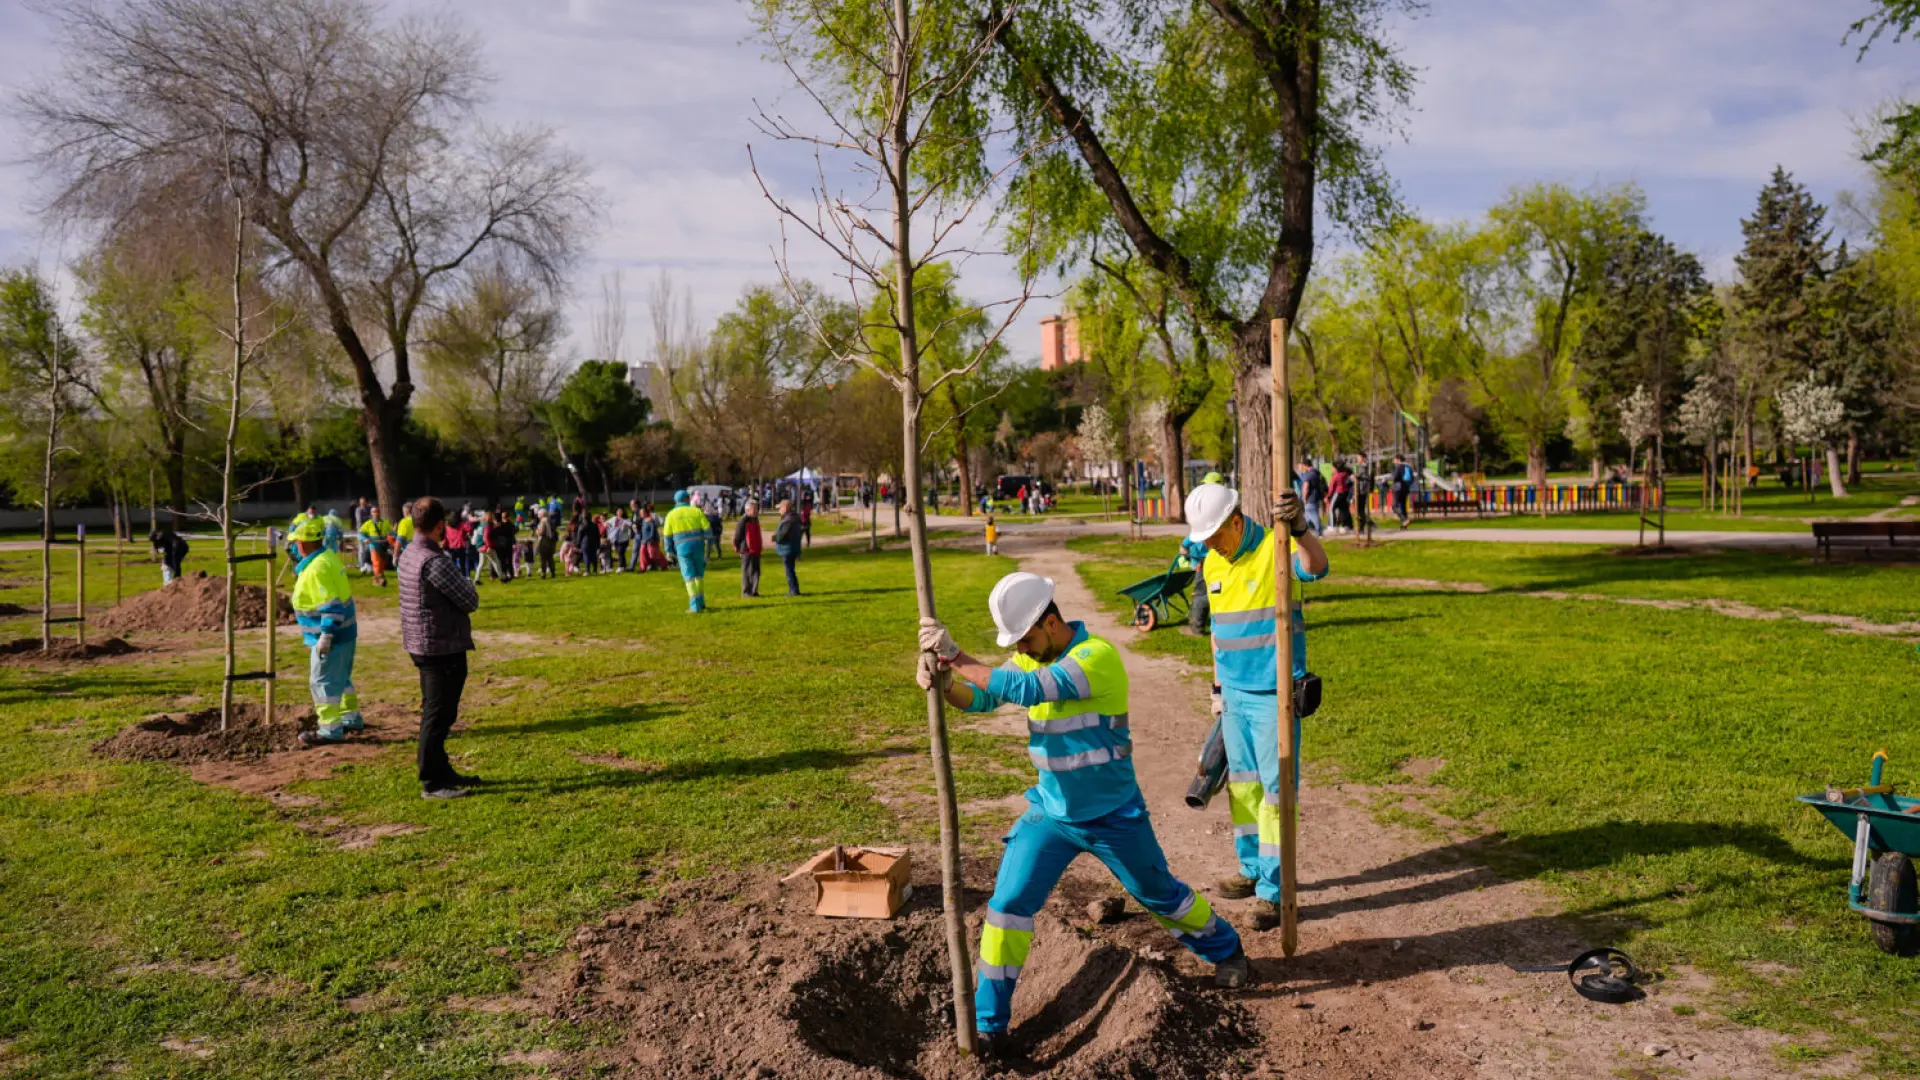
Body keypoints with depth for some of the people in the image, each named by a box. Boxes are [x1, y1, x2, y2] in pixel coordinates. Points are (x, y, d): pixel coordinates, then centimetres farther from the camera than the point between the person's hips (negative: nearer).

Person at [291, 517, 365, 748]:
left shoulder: (317, 568, -24)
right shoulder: (328, 556, 7)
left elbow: (331, 606, -27)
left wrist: (326, 635, -25)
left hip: (331, 635, -10)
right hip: (343, 631, 10)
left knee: (323, 682, -3)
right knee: (341, 678, 22)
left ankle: (330, 730, 2)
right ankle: (351, 718, 33)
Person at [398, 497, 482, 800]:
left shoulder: (408, 554, 8)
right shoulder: (435, 561, -22)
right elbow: (471, 601, -17)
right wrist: (465, 584, 1)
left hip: (422, 645, 10)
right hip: (443, 647, -10)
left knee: (434, 711, 19)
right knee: (438, 716, -3)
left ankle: (441, 771, 30)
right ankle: (432, 783, 2)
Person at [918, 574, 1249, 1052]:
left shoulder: (1097, 655, -27)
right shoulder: (1030, 657, -3)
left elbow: (1025, 689, -38)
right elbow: (980, 698, -7)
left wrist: (957, 658, -37)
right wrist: (945, 681, -28)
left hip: (1114, 816, -5)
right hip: (1051, 813, 5)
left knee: (1160, 894, 15)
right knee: (1008, 902, -4)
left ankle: (1224, 949, 44)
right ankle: (989, 1020, 8)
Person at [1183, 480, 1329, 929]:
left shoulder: (1275, 549, -15)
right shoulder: (1213, 563, 7)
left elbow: (1315, 567, -38)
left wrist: (1300, 529, -57)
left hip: (1273, 695, -7)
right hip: (1235, 695, 7)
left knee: (1275, 789, -2)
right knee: (1242, 784, 16)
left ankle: (1273, 889, 5)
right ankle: (1253, 870, 31)